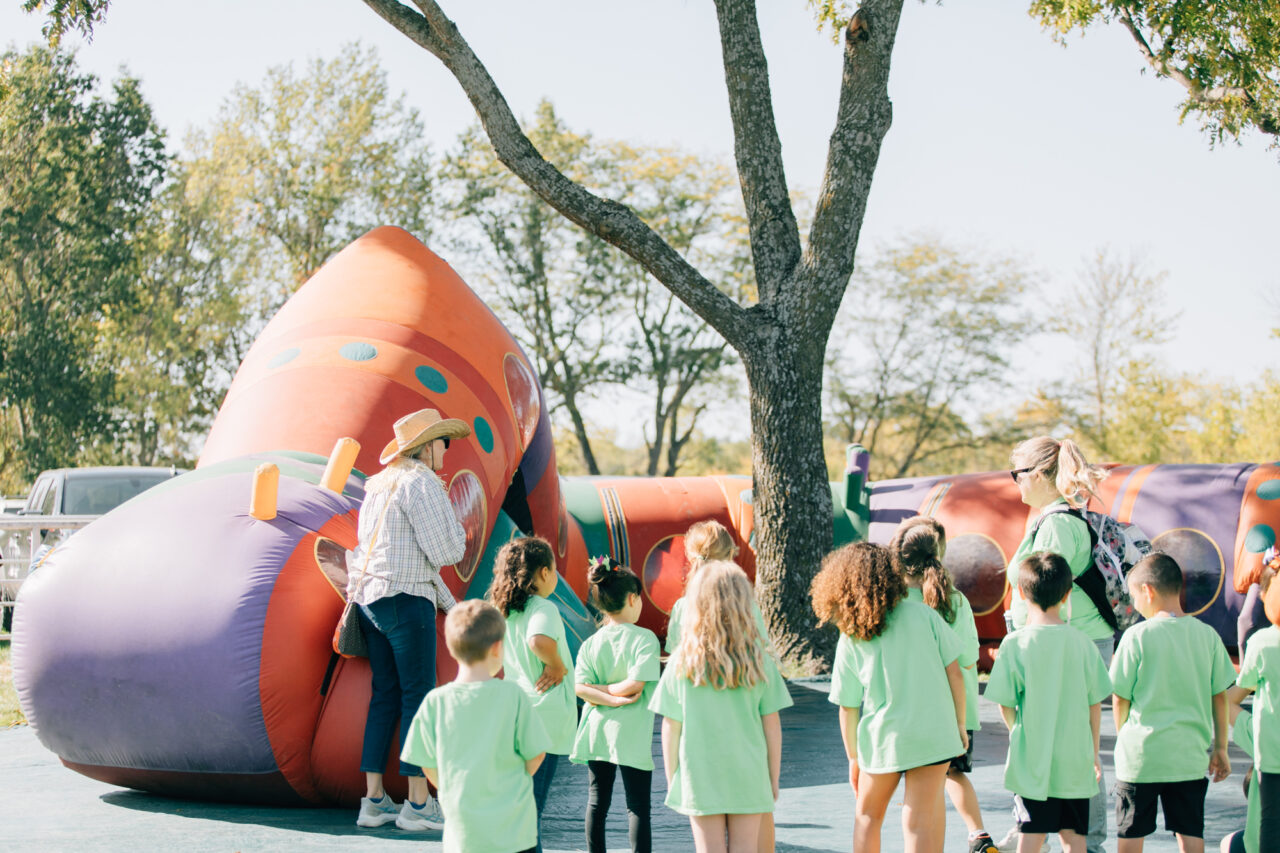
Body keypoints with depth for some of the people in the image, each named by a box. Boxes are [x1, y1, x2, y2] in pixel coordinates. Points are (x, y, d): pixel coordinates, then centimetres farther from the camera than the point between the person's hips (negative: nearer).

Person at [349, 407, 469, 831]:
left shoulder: (380, 485, 20)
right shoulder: (423, 483, -10)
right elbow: (446, 551, -14)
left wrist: (448, 602, 27)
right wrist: (452, 517, 5)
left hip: (370, 600, 9)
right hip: (406, 599, -9)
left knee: (385, 696, 11)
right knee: (419, 695, -5)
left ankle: (374, 800, 11)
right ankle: (419, 803, -4)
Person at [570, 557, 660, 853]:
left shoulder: (590, 644, 3)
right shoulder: (645, 638, -10)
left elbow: (580, 687, -8)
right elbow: (635, 684, -19)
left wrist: (605, 696, -10)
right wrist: (613, 690, -4)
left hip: (596, 732, 4)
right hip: (632, 736, -4)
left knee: (597, 803, 12)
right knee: (638, 807, 2)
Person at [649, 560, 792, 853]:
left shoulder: (683, 661, -8)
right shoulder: (759, 661, -7)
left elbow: (671, 728, -3)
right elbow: (772, 726, -2)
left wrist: (671, 779, 8)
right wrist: (774, 779, 10)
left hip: (699, 776, 0)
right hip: (748, 774, 1)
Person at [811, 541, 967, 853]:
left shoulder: (850, 640, -2)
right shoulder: (923, 615, -2)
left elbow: (848, 708, 1)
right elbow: (954, 672, -1)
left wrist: (853, 758, 12)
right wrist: (960, 725, 10)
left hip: (882, 740, 0)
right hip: (934, 733, 0)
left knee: (867, 815, 20)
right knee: (919, 822, 3)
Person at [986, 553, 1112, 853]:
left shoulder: (1015, 643, -9)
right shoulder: (1081, 642, -1)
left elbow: (1005, 704, -7)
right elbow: (1095, 704, 5)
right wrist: (1094, 752, 17)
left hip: (1032, 758, -3)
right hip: (1076, 761, 3)